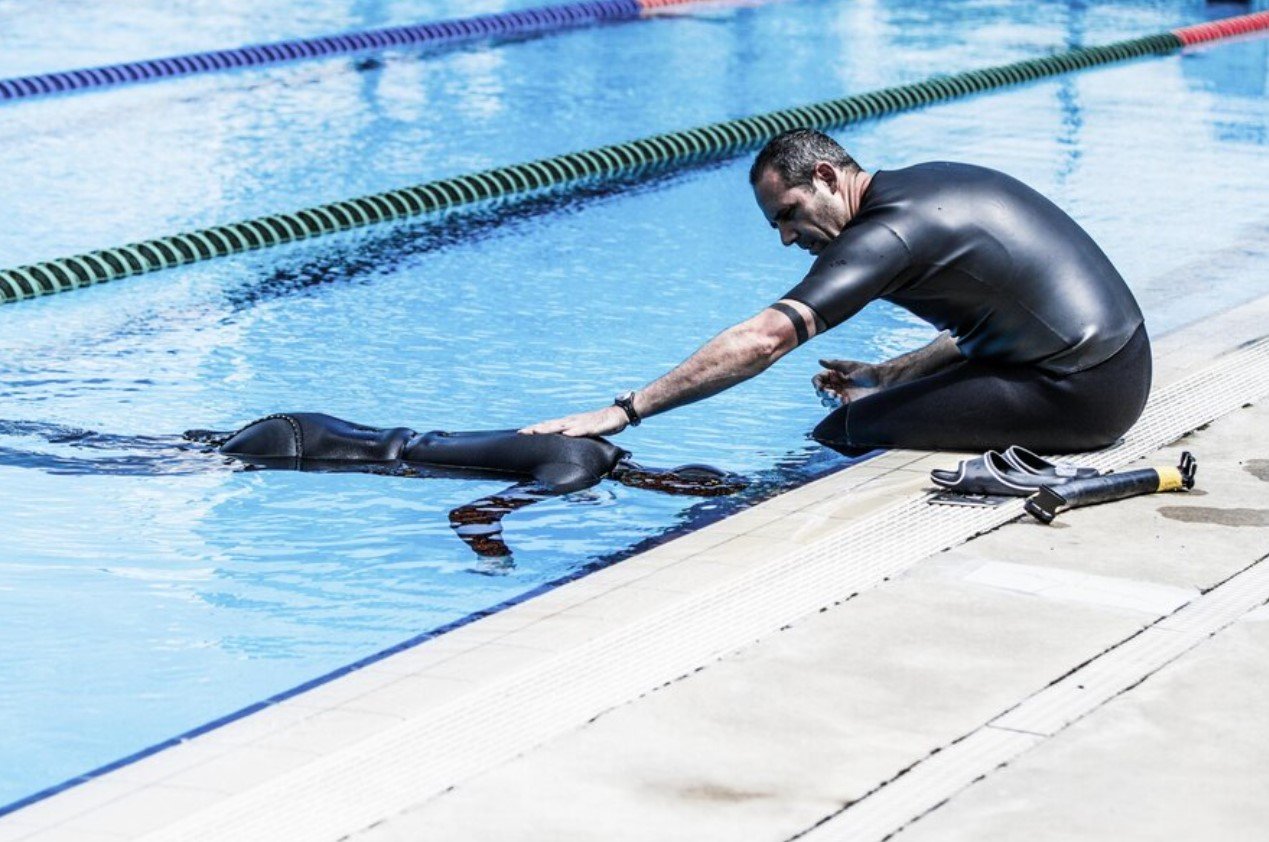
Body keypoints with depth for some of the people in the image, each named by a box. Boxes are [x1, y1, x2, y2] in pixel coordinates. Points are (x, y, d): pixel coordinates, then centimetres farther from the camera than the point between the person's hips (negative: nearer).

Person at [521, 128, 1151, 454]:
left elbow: (762, 340, -24)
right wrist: (889, 377, 16)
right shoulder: (928, 183, 13)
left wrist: (624, 411, -25)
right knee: (872, 406, 22)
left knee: (841, 435, -10)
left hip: (1076, 393, -10)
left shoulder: (886, 232, -15)